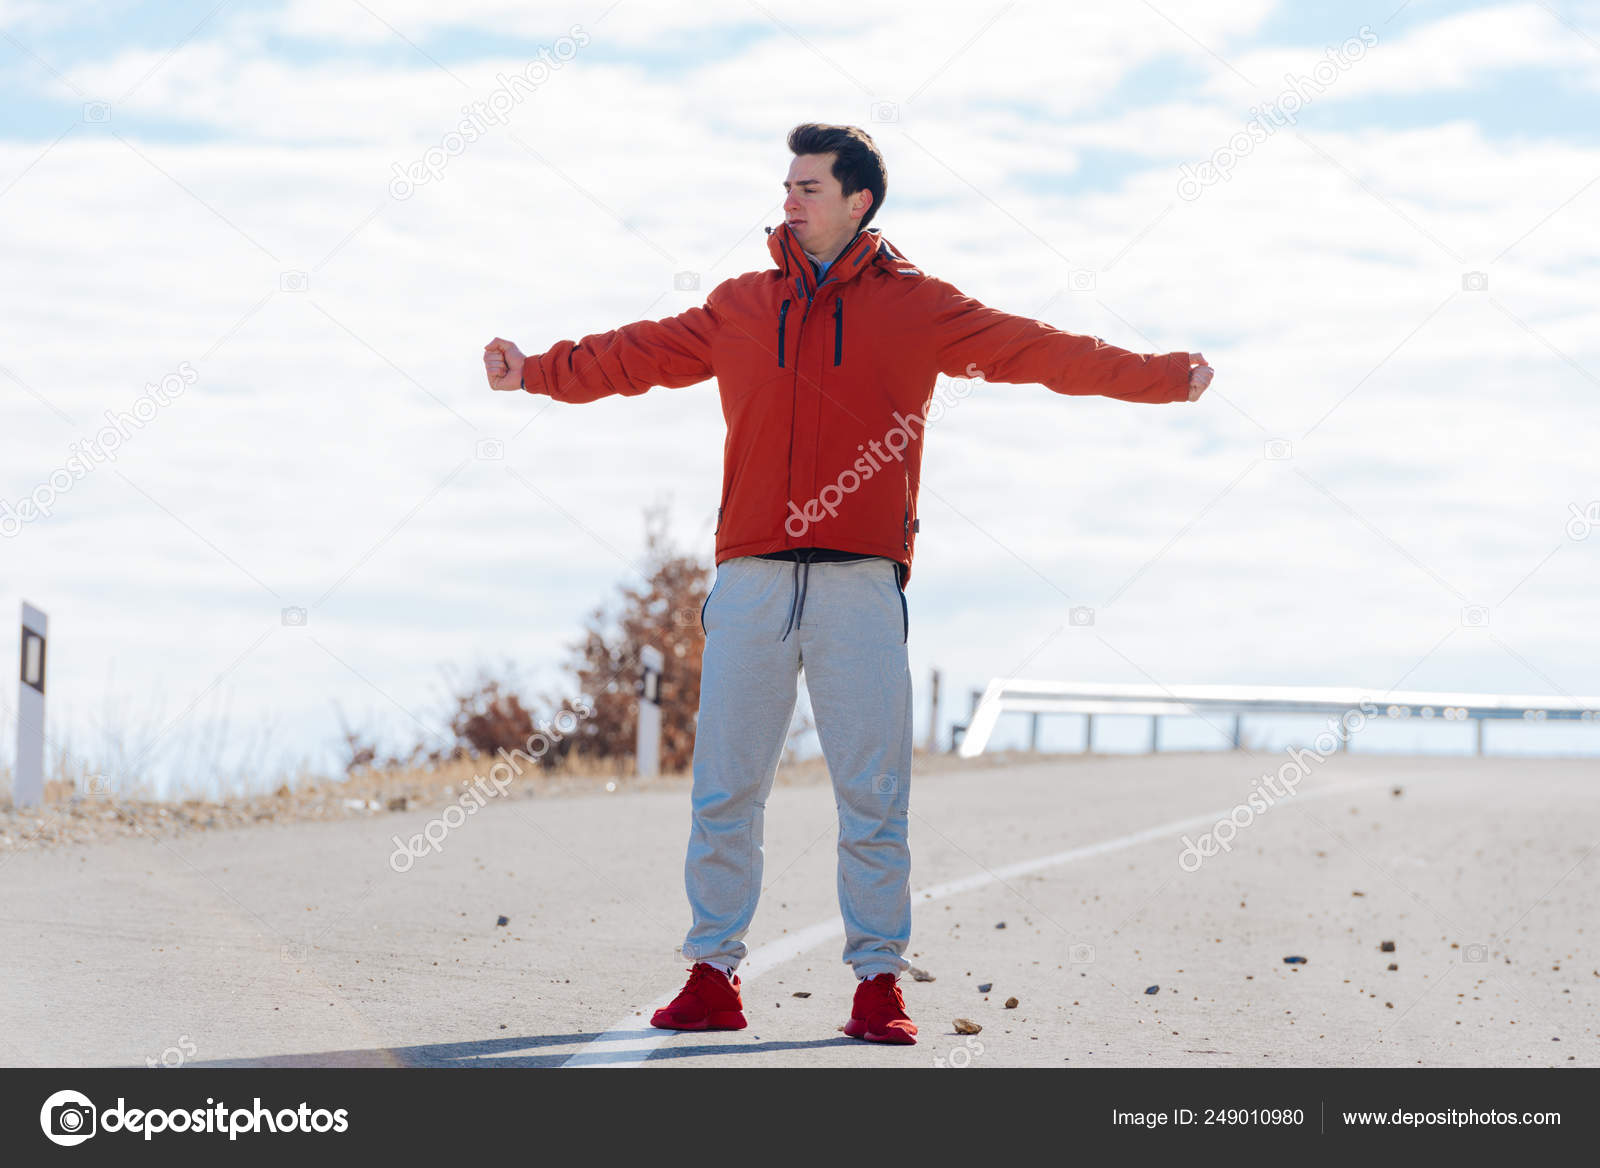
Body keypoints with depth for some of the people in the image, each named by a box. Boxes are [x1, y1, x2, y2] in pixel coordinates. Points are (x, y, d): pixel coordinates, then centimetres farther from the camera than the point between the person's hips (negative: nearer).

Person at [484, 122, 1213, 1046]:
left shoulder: (914, 304, 5)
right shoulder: (740, 307, 14)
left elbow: (1029, 349, 2)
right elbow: (644, 354, 23)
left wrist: (1159, 378, -4)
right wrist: (539, 371, 24)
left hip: (861, 581, -2)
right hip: (751, 579, 2)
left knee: (873, 796, 0)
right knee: (724, 791, 2)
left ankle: (879, 981, 6)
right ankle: (714, 977, 8)